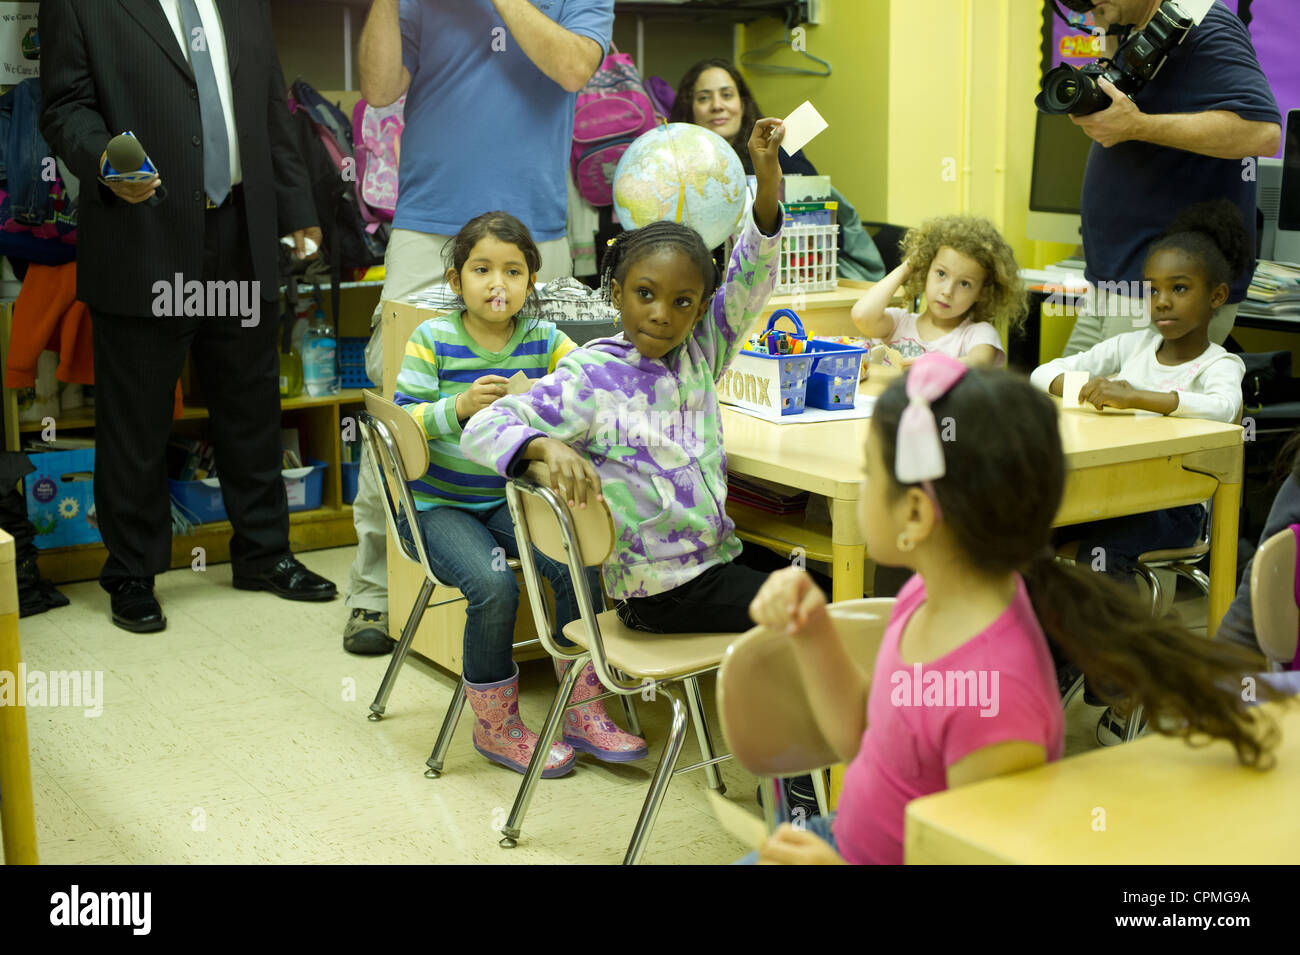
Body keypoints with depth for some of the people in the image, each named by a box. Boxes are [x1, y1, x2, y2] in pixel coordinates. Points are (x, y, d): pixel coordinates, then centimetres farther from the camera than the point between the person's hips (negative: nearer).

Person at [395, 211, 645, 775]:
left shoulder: (543, 341, 2)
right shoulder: (433, 339, -6)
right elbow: (402, 420, -9)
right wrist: (458, 408, -25)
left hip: (512, 497, 3)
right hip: (441, 505, -3)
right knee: (494, 586, -27)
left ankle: (581, 712, -2)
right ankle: (495, 725, -2)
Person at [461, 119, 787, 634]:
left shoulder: (699, 354, 5)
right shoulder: (590, 379, -13)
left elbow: (749, 279, -1)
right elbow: (482, 431, -18)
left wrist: (767, 180, -14)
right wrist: (548, 446, -38)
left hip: (720, 555, 7)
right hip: (662, 587, -7)